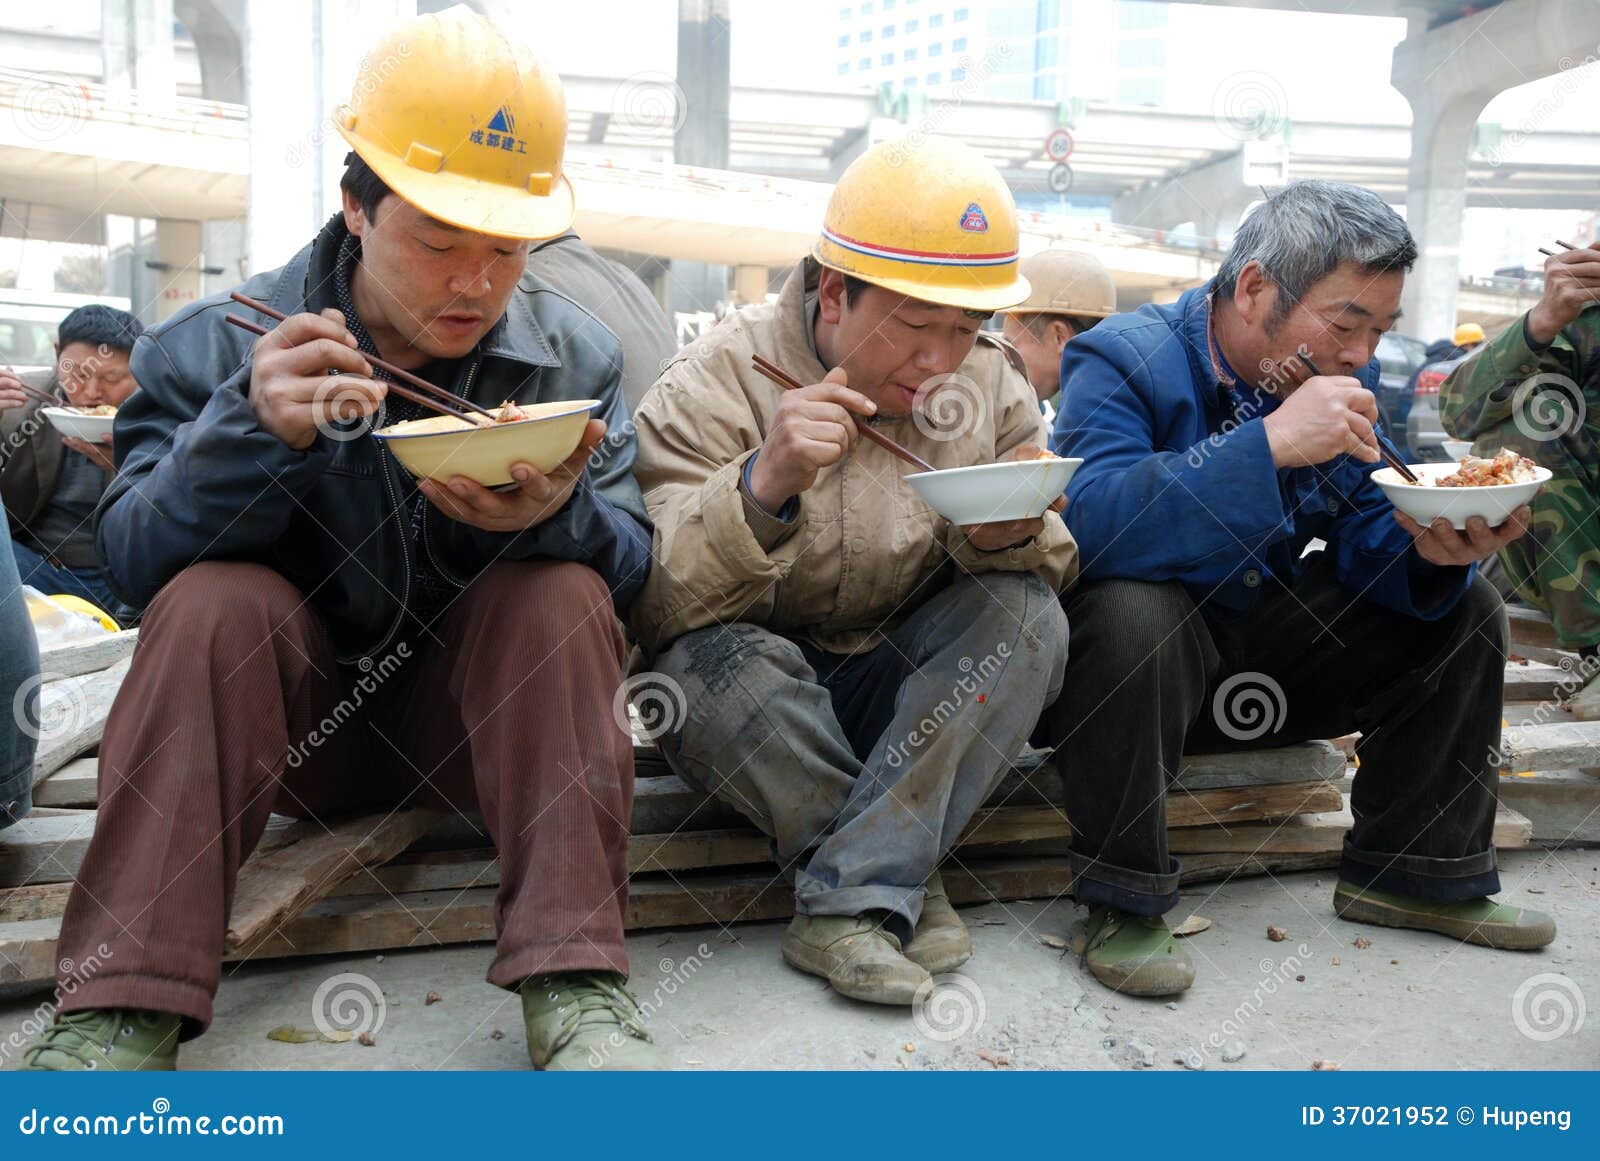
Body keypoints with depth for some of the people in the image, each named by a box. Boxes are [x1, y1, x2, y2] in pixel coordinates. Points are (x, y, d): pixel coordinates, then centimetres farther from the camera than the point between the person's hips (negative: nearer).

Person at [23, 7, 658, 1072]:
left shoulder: (574, 356, -4)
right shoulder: (219, 345, -6)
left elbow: (632, 564, -10)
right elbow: (133, 562, -14)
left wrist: (555, 516, -34)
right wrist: (250, 433, -33)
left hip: (485, 723, 1)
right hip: (284, 723, 0)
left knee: (563, 593, -26)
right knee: (216, 598, -26)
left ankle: (576, 986, -29)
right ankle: (123, 1006, -26)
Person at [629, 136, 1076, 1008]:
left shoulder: (989, 386, -1)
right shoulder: (717, 383, -15)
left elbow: (1049, 569, 1)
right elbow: (654, 608, -24)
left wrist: (1010, 535, -24)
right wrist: (764, 485, -41)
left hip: (905, 703, 4)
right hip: (756, 709, -3)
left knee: (1028, 614, -22)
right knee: (713, 660, -35)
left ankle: (851, 903, -27)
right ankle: (906, 881, -16)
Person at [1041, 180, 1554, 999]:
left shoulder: (1344, 381, 3)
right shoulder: (1125, 360, -19)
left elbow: (1363, 539, 1)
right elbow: (1088, 522, -37)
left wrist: (1433, 549, -23)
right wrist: (1270, 442, -39)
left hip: (1266, 642, 7)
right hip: (1145, 653, -7)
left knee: (1462, 609, 0)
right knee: (1134, 610, -39)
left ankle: (1412, 873, 12)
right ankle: (1121, 902, -21)